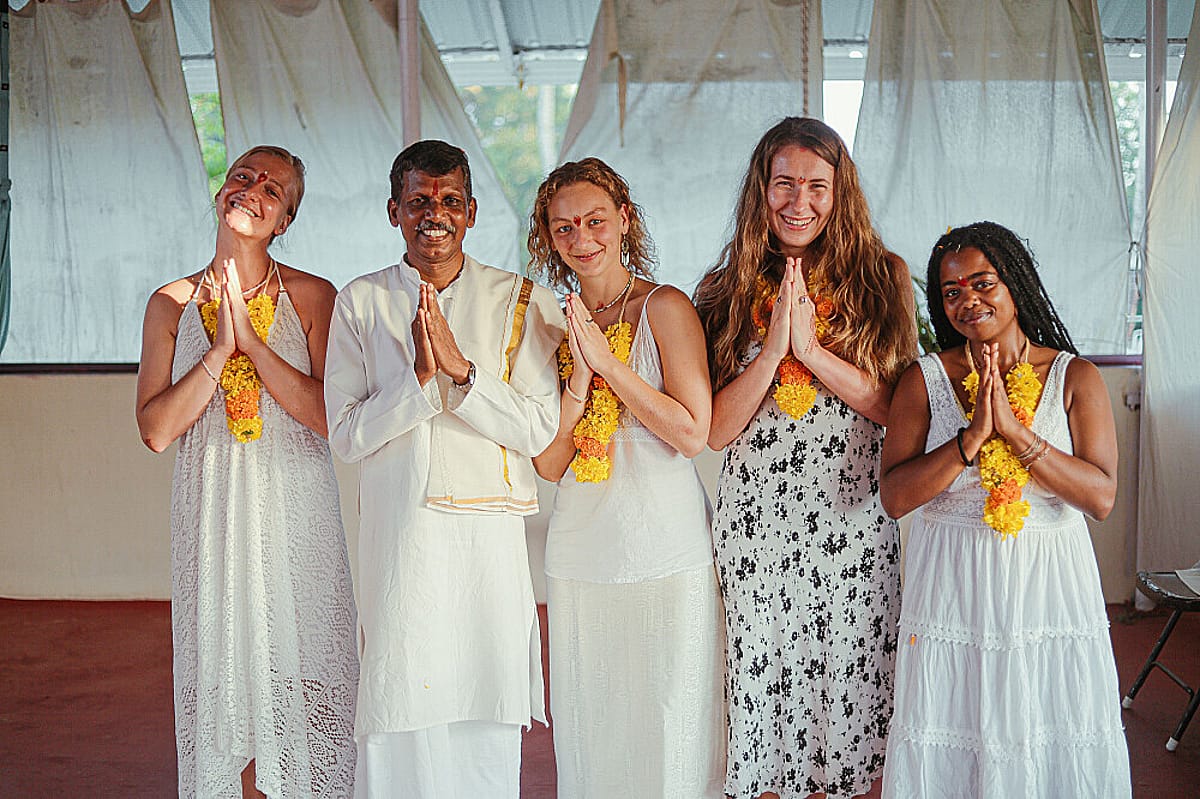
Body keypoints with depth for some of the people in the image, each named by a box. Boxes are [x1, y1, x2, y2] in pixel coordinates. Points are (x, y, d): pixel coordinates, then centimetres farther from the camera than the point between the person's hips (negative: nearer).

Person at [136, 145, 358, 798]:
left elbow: (330, 416, -12)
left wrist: (250, 338, -15)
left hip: (295, 513, -1)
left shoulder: (312, 297, -1)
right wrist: (220, 349, -13)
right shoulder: (172, 304, 5)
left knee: (298, 673, 4)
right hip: (211, 516, 2)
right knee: (226, 673, 7)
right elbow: (157, 430, -4)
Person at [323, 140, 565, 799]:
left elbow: (539, 429, -5)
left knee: (487, 718, 8)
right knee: (398, 706, 4)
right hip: (398, 530, 0)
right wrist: (418, 378, -16)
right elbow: (346, 435, -2)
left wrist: (461, 371, -17)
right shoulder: (361, 302, 4)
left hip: (490, 531, 0)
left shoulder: (520, 302, 2)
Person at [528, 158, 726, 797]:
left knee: (667, 730, 5)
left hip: (665, 556, -4)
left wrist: (607, 360, -13)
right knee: (588, 737, 12)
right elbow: (548, 463, 4)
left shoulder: (664, 307, -4)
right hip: (580, 557, 4)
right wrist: (579, 374, -10)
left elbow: (692, 433, -14)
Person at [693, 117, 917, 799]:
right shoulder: (729, 289, 4)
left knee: (852, 685, 7)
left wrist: (811, 347, -16)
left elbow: (899, 408, -6)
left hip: (855, 519, -1)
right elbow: (717, 429, -2)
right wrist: (773, 347, -14)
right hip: (758, 520, 1)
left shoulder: (882, 277, 1)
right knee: (763, 684, 8)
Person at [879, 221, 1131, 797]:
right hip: (953, 592, 0)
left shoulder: (1074, 378, -1)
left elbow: (1101, 497, -10)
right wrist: (973, 436, -20)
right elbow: (894, 496, -9)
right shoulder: (924, 380, -1)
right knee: (950, 747, 8)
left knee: (1056, 743, 9)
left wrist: (1014, 430, -19)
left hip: (1049, 589, 0)